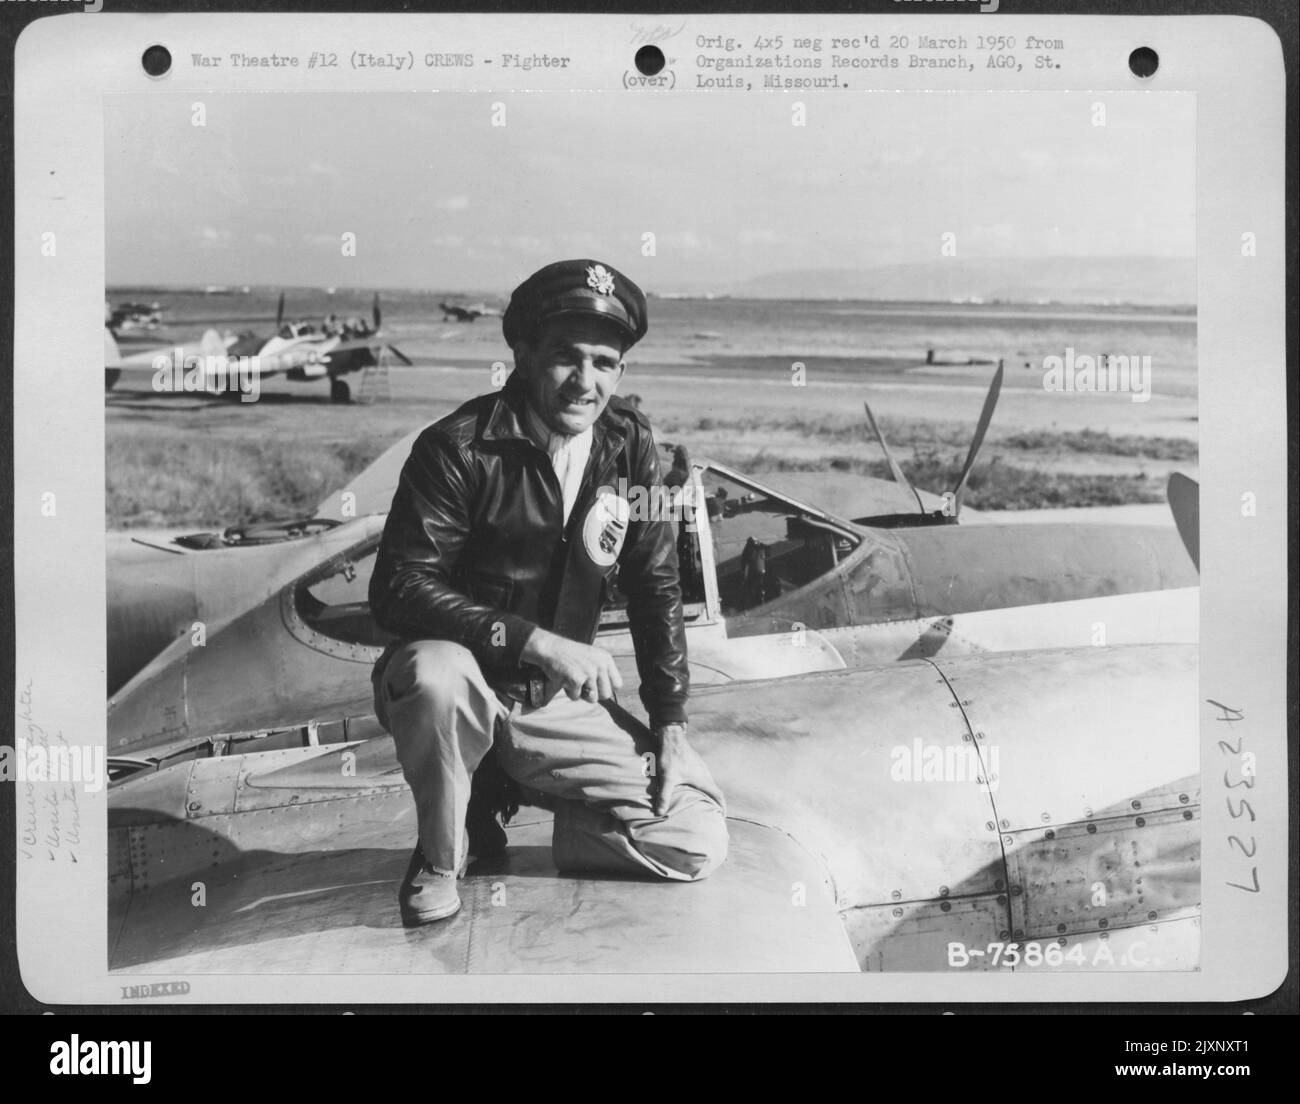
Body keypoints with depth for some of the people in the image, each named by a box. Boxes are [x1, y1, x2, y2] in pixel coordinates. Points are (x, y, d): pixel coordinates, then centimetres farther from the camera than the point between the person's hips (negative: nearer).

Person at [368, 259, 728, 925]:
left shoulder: (630, 449, 0)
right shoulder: (459, 447, -16)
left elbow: (655, 589, 7)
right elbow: (397, 590, -22)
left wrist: (669, 722, 1)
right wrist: (534, 641, -32)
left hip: (558, 703, 4)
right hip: (464, 681, -4)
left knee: (698, 840, -8)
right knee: (437, 673, -41)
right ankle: (440, 856, -11)